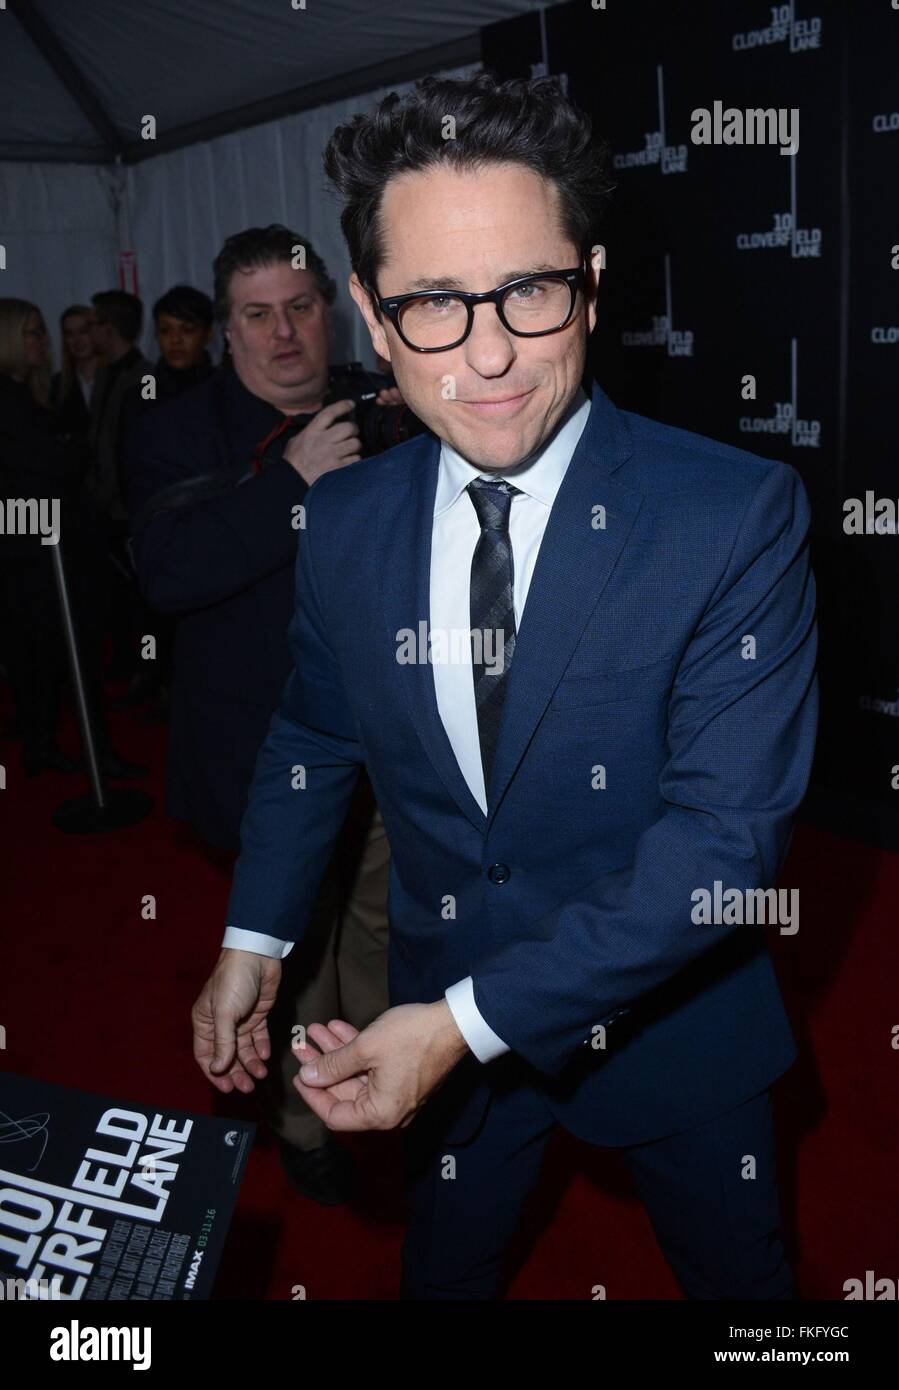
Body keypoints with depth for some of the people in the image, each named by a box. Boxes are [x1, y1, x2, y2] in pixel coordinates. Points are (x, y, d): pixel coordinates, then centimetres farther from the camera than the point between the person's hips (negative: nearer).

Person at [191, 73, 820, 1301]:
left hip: (671, 1015, -2)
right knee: (445, 1264, 27)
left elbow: (728, 831, -27)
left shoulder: (739, 517, -23)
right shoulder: (345, 519, -9)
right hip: (438, 1014, 3)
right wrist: (256, 941, 0)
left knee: (735, 1268, 24)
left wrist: (472, 1019, -29)